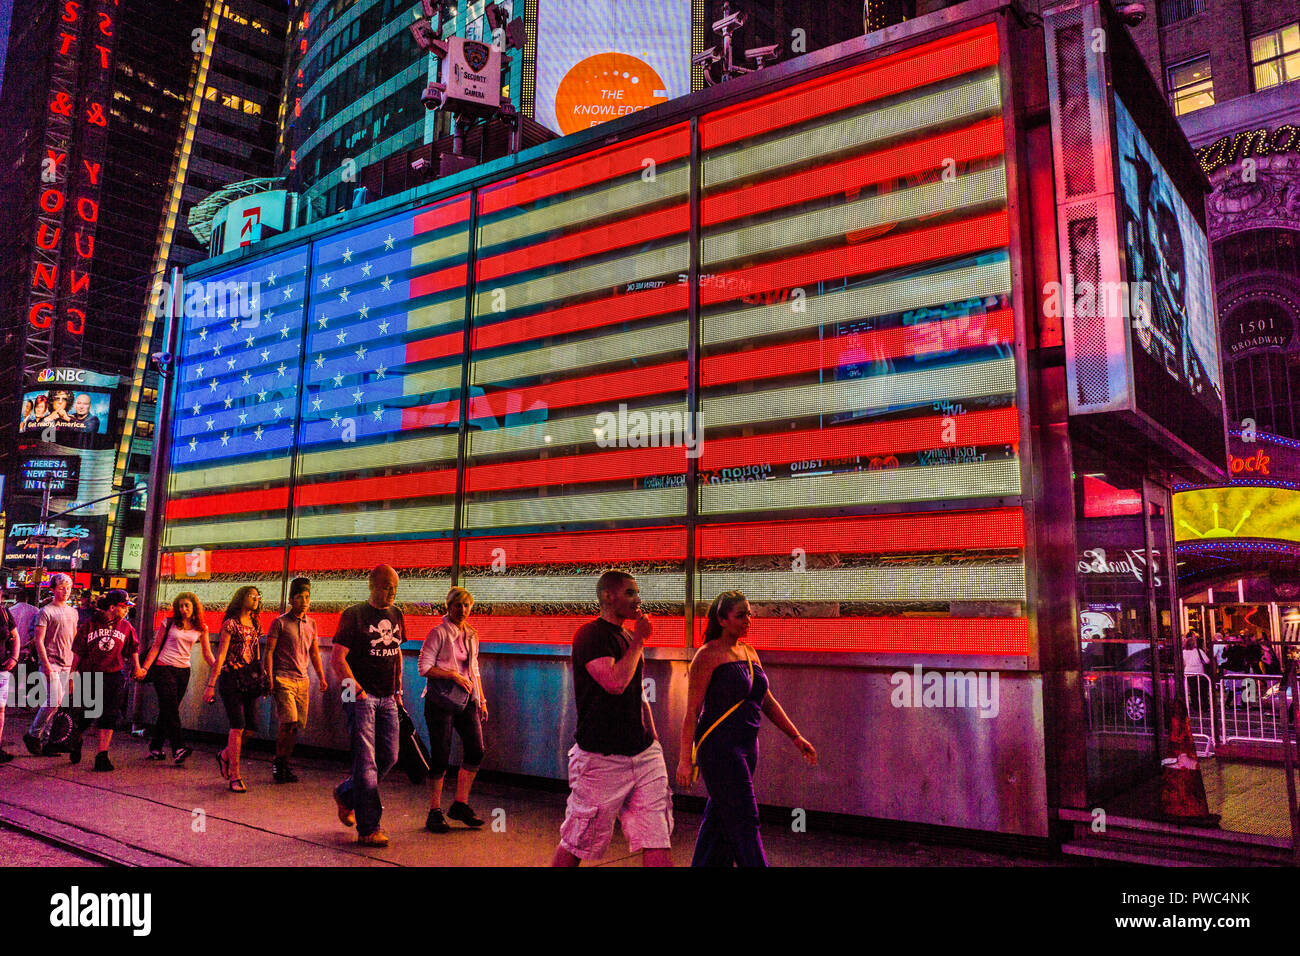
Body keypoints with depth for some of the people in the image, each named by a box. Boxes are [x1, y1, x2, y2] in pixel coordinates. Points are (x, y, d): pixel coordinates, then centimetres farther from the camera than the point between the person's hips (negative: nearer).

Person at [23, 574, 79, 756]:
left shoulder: (72, 612, 15)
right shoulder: (45, 612, -5)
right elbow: (39, 641, -9)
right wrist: (47, 665, -16)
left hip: (67, 665, 6)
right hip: (51, 663, -6)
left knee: (57, 704, 6)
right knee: (53, 702, -13)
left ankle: (44, 740, 12)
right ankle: (33, 735, 4)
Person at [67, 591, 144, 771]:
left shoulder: (126, 626, 3)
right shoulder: (90, 624, -3)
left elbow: (134, 648, 16)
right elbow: (78, 651, 2)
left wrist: (137, 668, 20)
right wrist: (73, 673, 2)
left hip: (114, 676, 1)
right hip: (89, 675, -1)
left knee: (109, 716, -5)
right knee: (86, 714, 8)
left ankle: (102, 755, 0)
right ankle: (75, 740, 40)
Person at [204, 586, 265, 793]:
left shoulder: (255, 625, 15)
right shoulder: (231, 624, -5)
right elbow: (221, 655, -8)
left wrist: (261, 681, 19)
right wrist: (211, 684, -10)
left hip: (250, 679, 7)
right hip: (232, 677, -6)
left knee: (251, 726, 2)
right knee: (238, 726, -9)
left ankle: (225, 755, 29)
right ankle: (235, 776, -2)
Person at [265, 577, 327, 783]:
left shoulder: (311, 624, 14)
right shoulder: (280, 623, -3)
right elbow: (269, 652, -4)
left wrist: (321, 678, 18)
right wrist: (269, 679, -11)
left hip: (302, 681, 5)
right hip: (283, 679, -5)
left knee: (298, 725, 3)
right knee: (289, 722, -15)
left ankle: (284, 764, 15)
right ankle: (278, 762, 3)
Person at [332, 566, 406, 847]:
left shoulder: (396, 615, 12)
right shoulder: (354, 615, -8)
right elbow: (337, 659, -10)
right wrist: (356, 688, -18)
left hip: (387, 698, 7)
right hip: (361, 696, -7)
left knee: (389, 757, 9)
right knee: (366, 761, -6)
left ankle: (345, 795, 33)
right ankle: (368, 829, -1)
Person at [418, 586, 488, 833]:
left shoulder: (471, 636, 13)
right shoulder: (438, 633, -6)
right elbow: (424, 667, -11)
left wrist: (482, 700, 15)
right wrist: (454, 675, -17)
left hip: (466, 701, 6)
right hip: (441, 701, -6)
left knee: (476, 750, -1)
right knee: (440, 756, -2)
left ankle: (460, 804, 14)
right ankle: (435, 812, 11)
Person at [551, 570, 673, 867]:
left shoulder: (629, 638, 15)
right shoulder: (590, 635, -10)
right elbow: (616, 682, -24)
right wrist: (638, 641, -12)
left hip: (644, 754, 7)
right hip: (602, 757, -7)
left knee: (657, 844, 1)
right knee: (576, 845, 6)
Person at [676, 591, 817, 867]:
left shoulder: (750, 653, 13)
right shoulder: (708, 655, -9)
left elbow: (768, 702, 18)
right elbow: (692, 711, -11)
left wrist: (796, 737, 12)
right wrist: (685, 759, -15)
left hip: (746, 746, 7)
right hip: (719, 746, -7)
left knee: (720, 818, 14)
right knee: (744, 821, -5)